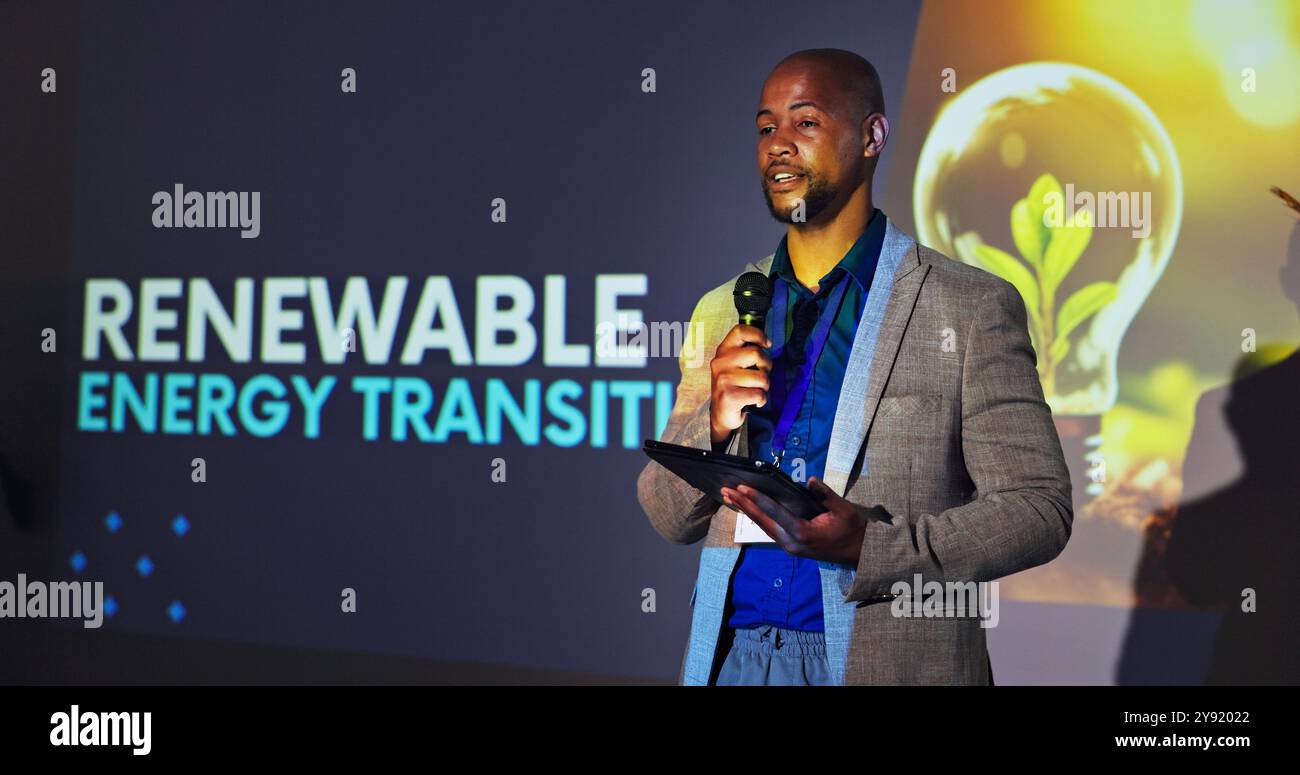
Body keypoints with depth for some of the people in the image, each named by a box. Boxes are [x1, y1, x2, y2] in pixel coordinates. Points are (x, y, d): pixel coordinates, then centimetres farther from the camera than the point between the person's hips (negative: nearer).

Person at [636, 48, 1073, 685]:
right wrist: (714, 423, -11)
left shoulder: (972, 308, -3)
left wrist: (870, 549, -19)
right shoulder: (721, 314, 9)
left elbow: (1039, 506, -7)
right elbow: (671, 519, 9)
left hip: (889, 655, -3)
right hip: (731, 650, 4)